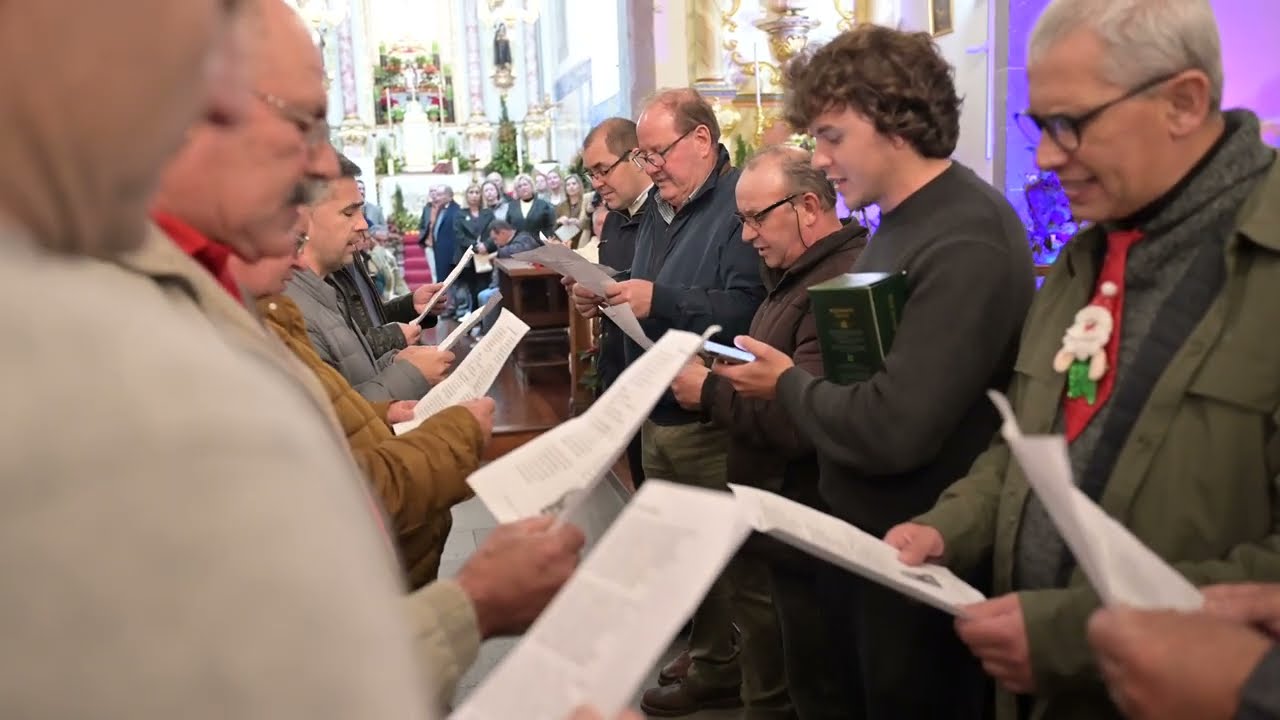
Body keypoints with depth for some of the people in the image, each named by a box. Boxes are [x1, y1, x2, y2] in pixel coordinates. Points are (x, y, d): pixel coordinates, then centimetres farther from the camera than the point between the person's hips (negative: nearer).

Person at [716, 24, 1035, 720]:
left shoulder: (964, 241, -25)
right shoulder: (905, 219, 6)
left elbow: (892, 431, -30)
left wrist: (788, 384, -13)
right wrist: (795, 377, -4)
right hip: (860, 527, 9)